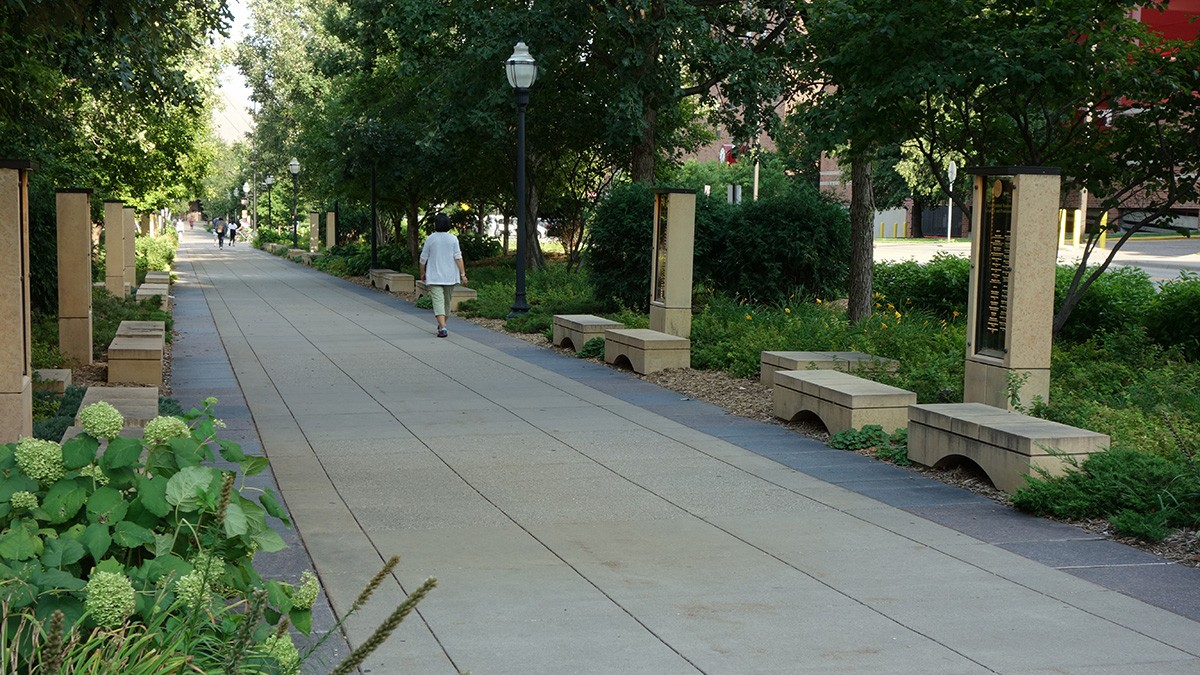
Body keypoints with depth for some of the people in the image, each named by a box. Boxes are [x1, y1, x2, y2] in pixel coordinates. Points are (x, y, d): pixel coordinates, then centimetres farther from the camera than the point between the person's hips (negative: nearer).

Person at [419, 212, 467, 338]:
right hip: (450, 276, 2)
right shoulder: (453, 239, -2)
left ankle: (442, 328, -24)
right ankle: (442, 325, 32)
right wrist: (463, 274, -5)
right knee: (447, 301, 18)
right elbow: (458, 257, -7)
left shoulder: (431, 239, -4)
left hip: (434, 277, -2)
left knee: (438, 301, -9)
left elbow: (423, 258, 1)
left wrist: (422, 273, 15)